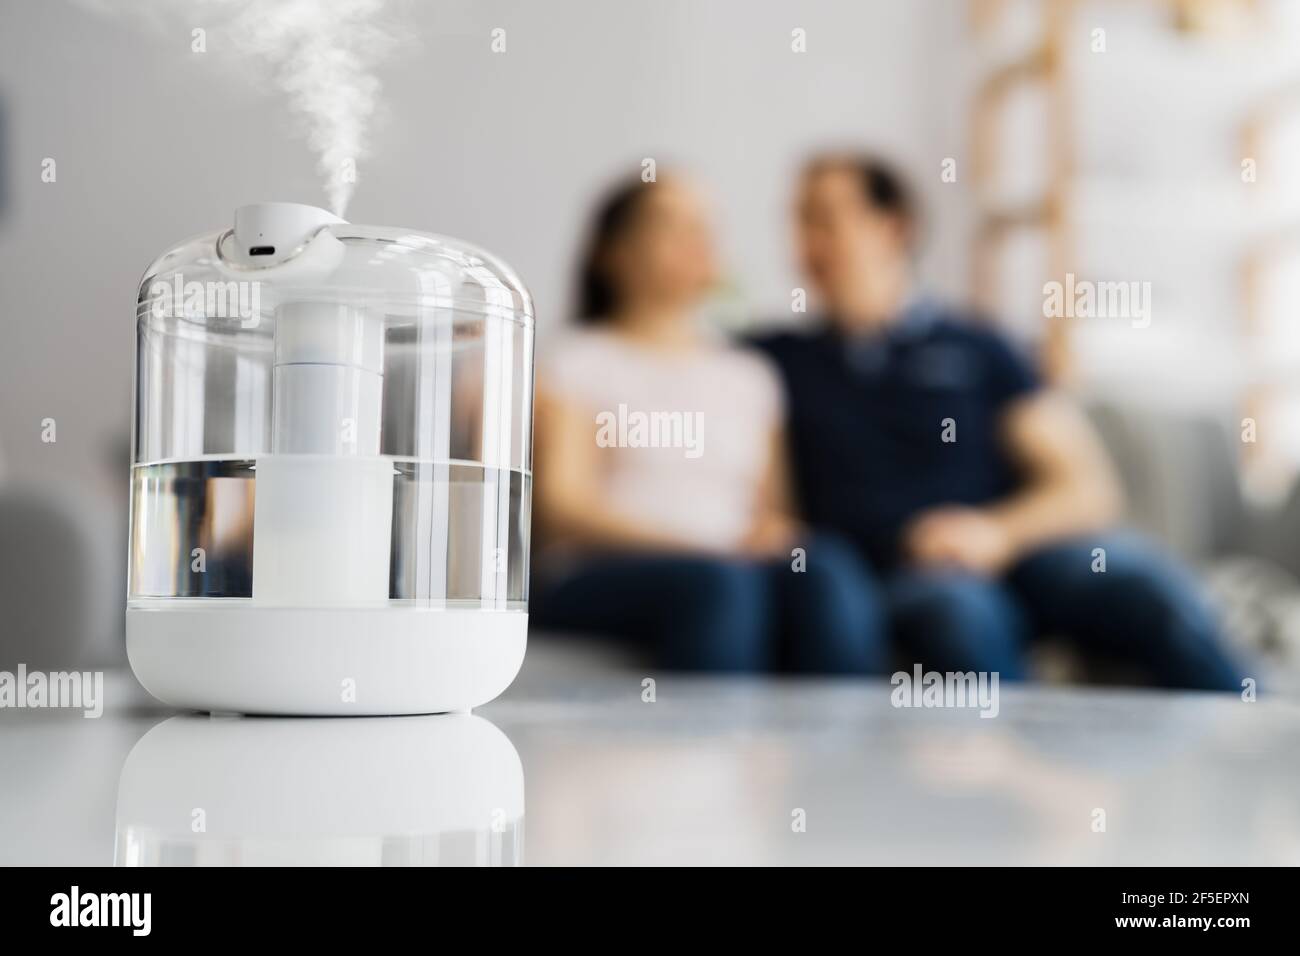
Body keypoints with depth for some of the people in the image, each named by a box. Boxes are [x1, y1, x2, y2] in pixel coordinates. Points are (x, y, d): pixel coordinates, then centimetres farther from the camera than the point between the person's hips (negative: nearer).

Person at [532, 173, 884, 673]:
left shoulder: (750, 374, 23)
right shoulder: (576, 362, 9)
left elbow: (775, 508, 17)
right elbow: (562, 504, -3)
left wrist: (773, 532, -9)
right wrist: (702, 548, -14)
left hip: (741, 571, 4)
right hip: (600, 579, -3)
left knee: (824, 572, -30)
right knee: (720, 584, -36)